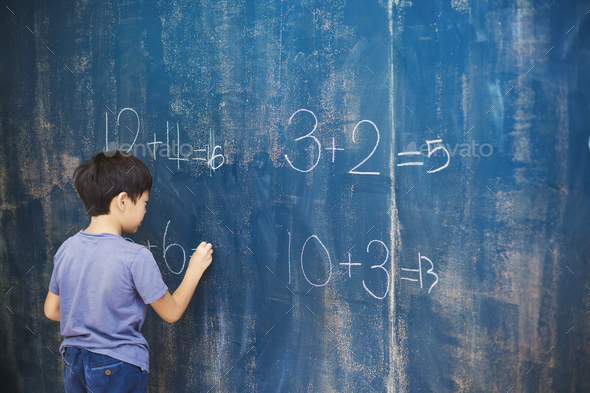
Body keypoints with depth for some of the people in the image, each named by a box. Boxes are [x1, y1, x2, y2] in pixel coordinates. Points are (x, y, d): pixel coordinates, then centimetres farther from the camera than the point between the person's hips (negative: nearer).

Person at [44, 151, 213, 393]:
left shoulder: (66, 249, -5)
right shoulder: (135, 257, -22)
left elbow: (52, 311, 6)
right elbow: (171, 312, -11)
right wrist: (195, 268, -1)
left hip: (72, 362, 5)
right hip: (119, 368, -5)